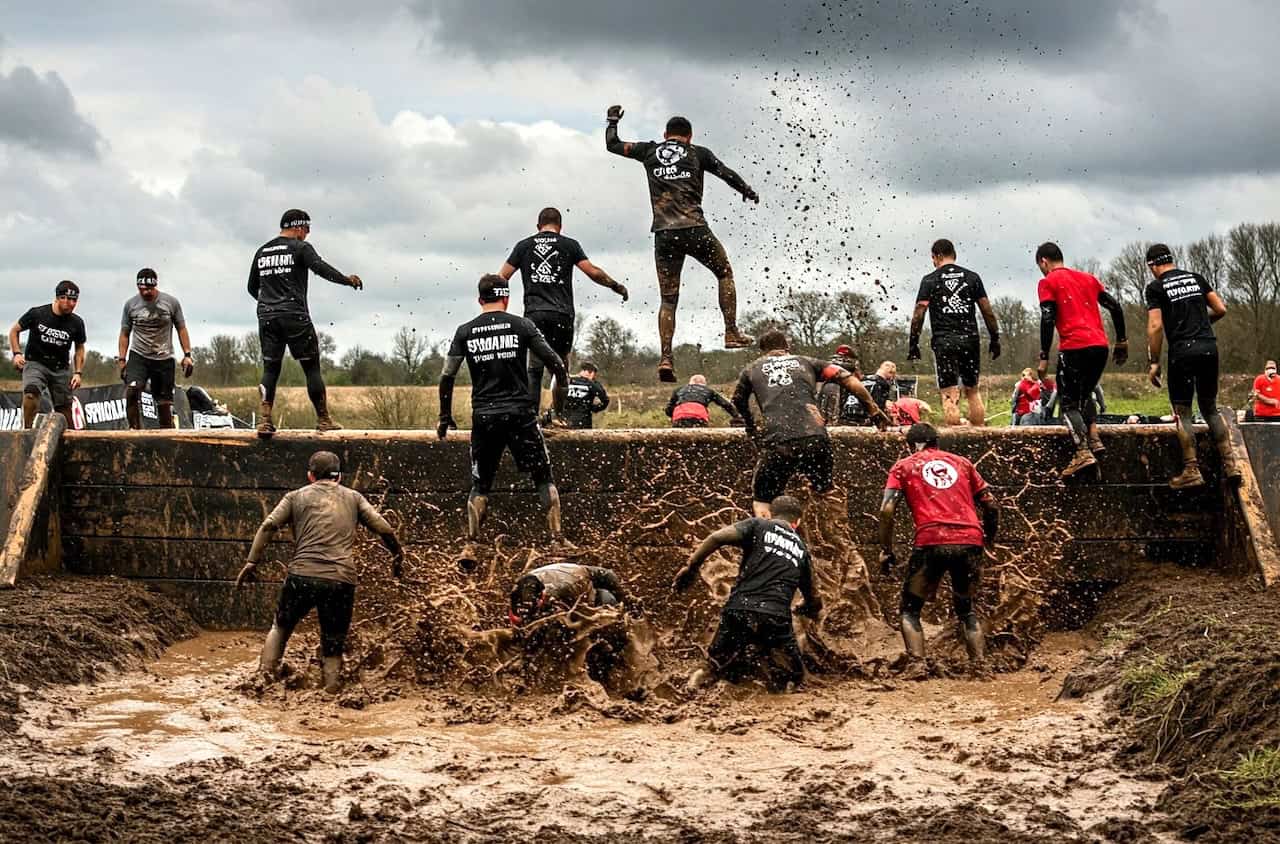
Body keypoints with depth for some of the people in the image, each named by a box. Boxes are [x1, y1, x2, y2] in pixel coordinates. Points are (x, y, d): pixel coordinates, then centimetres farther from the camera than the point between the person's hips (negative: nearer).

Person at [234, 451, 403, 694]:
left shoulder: (296, 497, 15)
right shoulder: (353, 498, 17)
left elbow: (268, 526, 3)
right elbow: (383, 529, 11)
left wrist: (252, 562, 4)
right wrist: (398, 555, 25)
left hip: (302, 576, 0)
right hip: (342, 580, 0)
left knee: (281, 627, 23)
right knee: (333, 645, 12)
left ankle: (265, 674, 13)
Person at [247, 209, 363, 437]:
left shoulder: (262, 251, 17)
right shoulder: (300, 247, -1)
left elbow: (252, 287, 23)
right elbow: (320, 267, -17)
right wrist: (347, 280, -11)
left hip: (266, 316, 5)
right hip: (295, 316, -5)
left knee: (270, 368, 5)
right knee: (312, 367, 3)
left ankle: (264, 419, -9)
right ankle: (323, 419, 5)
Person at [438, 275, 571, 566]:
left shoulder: (465, 331, 5)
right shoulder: (522, 325, 1)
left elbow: (447, 376, 1)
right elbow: (557, 366, 0)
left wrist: (445, 417, 12)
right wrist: (559, 408, 11)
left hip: (483, 417, 2)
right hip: (520, 415, -2)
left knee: (480, 485, 12)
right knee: (544, 478, 7)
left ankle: (470, 547, 5)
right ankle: (558, 541, 0)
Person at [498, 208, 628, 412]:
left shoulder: (524, 246, 12)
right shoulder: (569, 245, 7)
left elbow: (502, 278, 10)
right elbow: (593, 272, 1)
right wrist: (616, 286, 16)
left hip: (534, 313, 1)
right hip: (562, 314, -1)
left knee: (534, 368, -1)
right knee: (560, 366, 9)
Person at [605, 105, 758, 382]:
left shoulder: (650, 151, 13)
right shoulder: (698, 153, 9)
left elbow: (612, 144, 19)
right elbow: (726, 174, 12)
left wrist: (612, 121, 37)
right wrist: (748, 192, 29)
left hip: (664, 235, 2)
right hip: (694, 229, -2)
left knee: (668, 299, 7)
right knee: (724, 274, 22)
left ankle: (665, 358, -5)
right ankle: (731, 333, 17)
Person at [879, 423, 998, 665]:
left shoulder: (904, 466, 15)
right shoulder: (961, 462, 23)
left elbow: (887, 510, 2)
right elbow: (991, 505, 20)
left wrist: (886, 550, 9)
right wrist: (989, 538, 33)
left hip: (931, 542, -3)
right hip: (970, 541, 3)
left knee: (910, 611, 12)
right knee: (966, 609, 24)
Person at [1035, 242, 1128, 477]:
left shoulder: (1048, 282, 3)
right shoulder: (1087, 278, 21)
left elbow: (1047, 319, -7)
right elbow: (1115, 306, 16)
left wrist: (1044, 358, -7)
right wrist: (1122, 341, 21)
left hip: (1074, 348, -6)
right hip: (1100, 345, 6)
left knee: (1069, 402, 2)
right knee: (1084, 394, 24)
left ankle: (1083, 453, -14)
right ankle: (1094, 438, 5)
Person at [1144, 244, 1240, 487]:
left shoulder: (1156, 287, -2)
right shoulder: (1196, 278, 12)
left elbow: (1155, 327, -9)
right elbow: (1221, 309, 11)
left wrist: (1153, 362, -4)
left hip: (1182, 352, -5)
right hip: (1209, 348, 5)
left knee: (1182, 412, 4)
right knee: (1210, 408, 15)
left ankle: (1192, 471, 0)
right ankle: (1230, 464, 6)